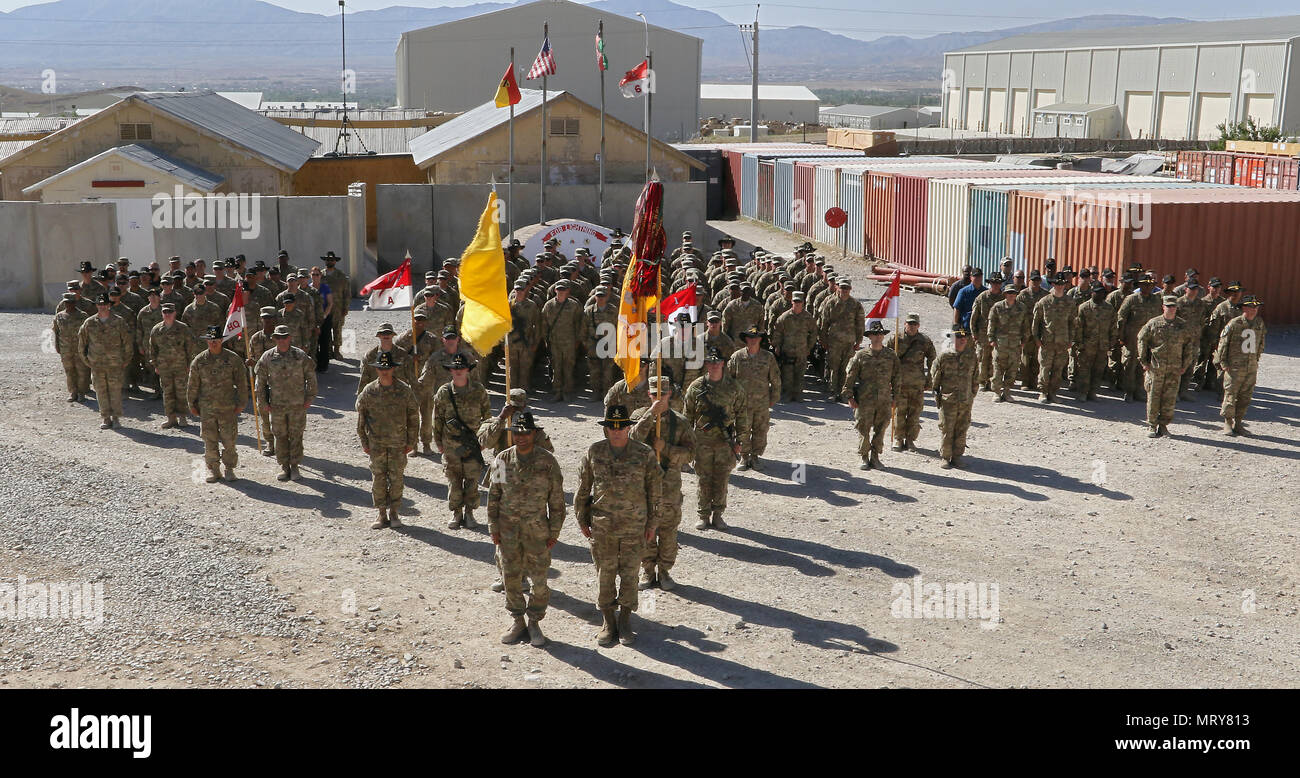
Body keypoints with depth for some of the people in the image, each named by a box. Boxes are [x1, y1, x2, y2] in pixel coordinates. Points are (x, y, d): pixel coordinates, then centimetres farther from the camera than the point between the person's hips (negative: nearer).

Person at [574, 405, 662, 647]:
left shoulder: (644, 454, -3)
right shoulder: (594, 452, 0)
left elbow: (655, 491, 4)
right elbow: (582, 489, 8)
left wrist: (652, 523, 4)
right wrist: (582, 520, 8)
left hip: (634, 526, -1)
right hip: (602, 527, 1)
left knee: (629, 573, 5)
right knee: (605, 573, 6)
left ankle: (625, 621, 19)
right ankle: (607, 622, 19)